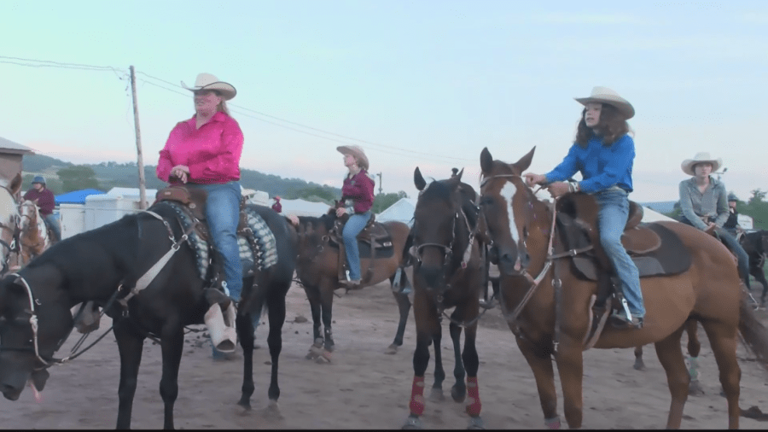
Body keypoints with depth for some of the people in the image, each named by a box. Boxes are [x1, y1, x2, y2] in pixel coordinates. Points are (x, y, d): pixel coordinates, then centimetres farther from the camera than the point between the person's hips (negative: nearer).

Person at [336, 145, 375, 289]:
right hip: (347, 212, 9)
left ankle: (355, 277, -32)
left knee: (347, 233, -35)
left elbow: (368, 202, -16)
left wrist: (349, 210, -22)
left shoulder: (364, 178, -12)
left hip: (361, 213, -9)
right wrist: (339, 207, 0)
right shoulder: (347, 178, 14)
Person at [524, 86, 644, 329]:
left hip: (613, 200, -7)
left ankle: (635, 311, -30)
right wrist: (543, 178, -24)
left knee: (609, 239, -33)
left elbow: (610, 177, -17)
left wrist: (571, 187, -25)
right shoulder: (583, 143, 11)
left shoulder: (623, 142, -5)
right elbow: (565, 168, -2)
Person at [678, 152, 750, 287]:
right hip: (691, 223, -3)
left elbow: (724, 212, 9)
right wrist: (703, 227, -27)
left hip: (713, 224, 3)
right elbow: (687, 210, -15)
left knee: (741, 256, -10)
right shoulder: (685, 185, -6)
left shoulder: (719, 186, 3)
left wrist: (716, 225, -12)